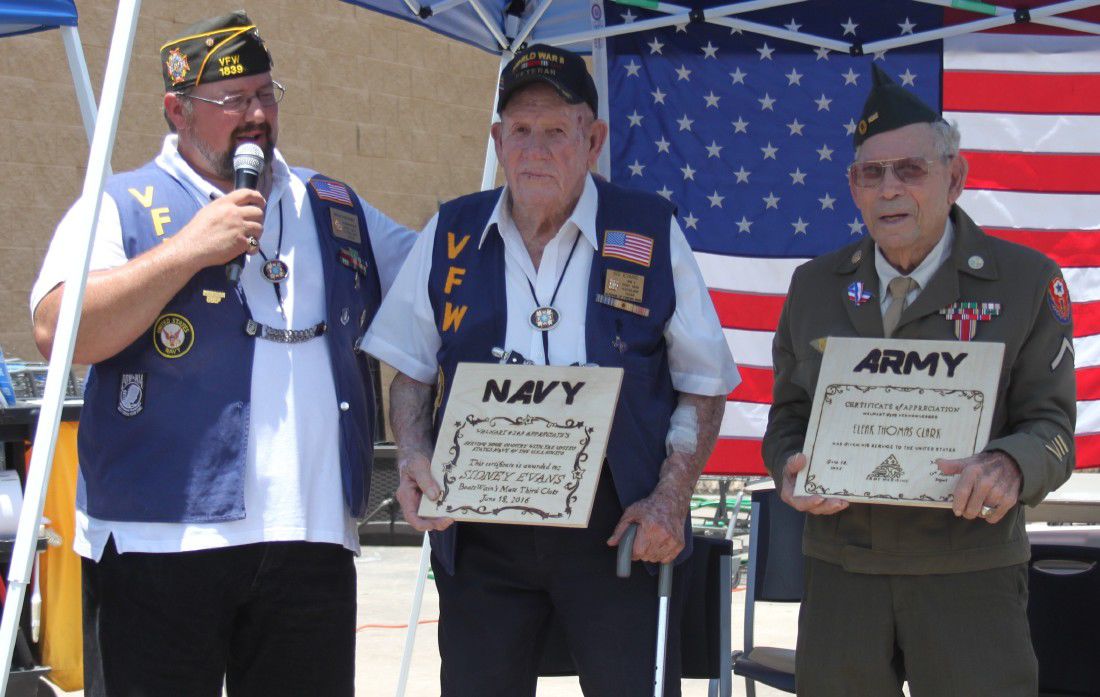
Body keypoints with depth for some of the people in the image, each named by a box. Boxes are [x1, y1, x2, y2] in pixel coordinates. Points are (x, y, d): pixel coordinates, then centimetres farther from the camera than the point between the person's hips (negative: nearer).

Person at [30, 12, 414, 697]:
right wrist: (189, 250, -13)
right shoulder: (119, 208, 4)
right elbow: (58, 332, -11)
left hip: (312, 542, 4)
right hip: (160, 541, -4)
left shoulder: (338, 210, 17)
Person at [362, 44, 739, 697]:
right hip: (479, 532, 2)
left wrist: (671, 497, -8)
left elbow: (703, 384, 4)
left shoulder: (651, 234, 0)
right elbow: (412, 372, 15)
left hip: (616, 527, -2)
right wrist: (413, 458, -4)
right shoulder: (451, 236, 6)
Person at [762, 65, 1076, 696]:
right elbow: (789, 414, 18)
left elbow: (1051, 424, 0)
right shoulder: (815, 286, 11)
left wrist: (1009, 465, -23)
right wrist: (790, 467, -5)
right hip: (841, 570, 3)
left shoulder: (1027, 281, 1)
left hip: (969, 573, -3)